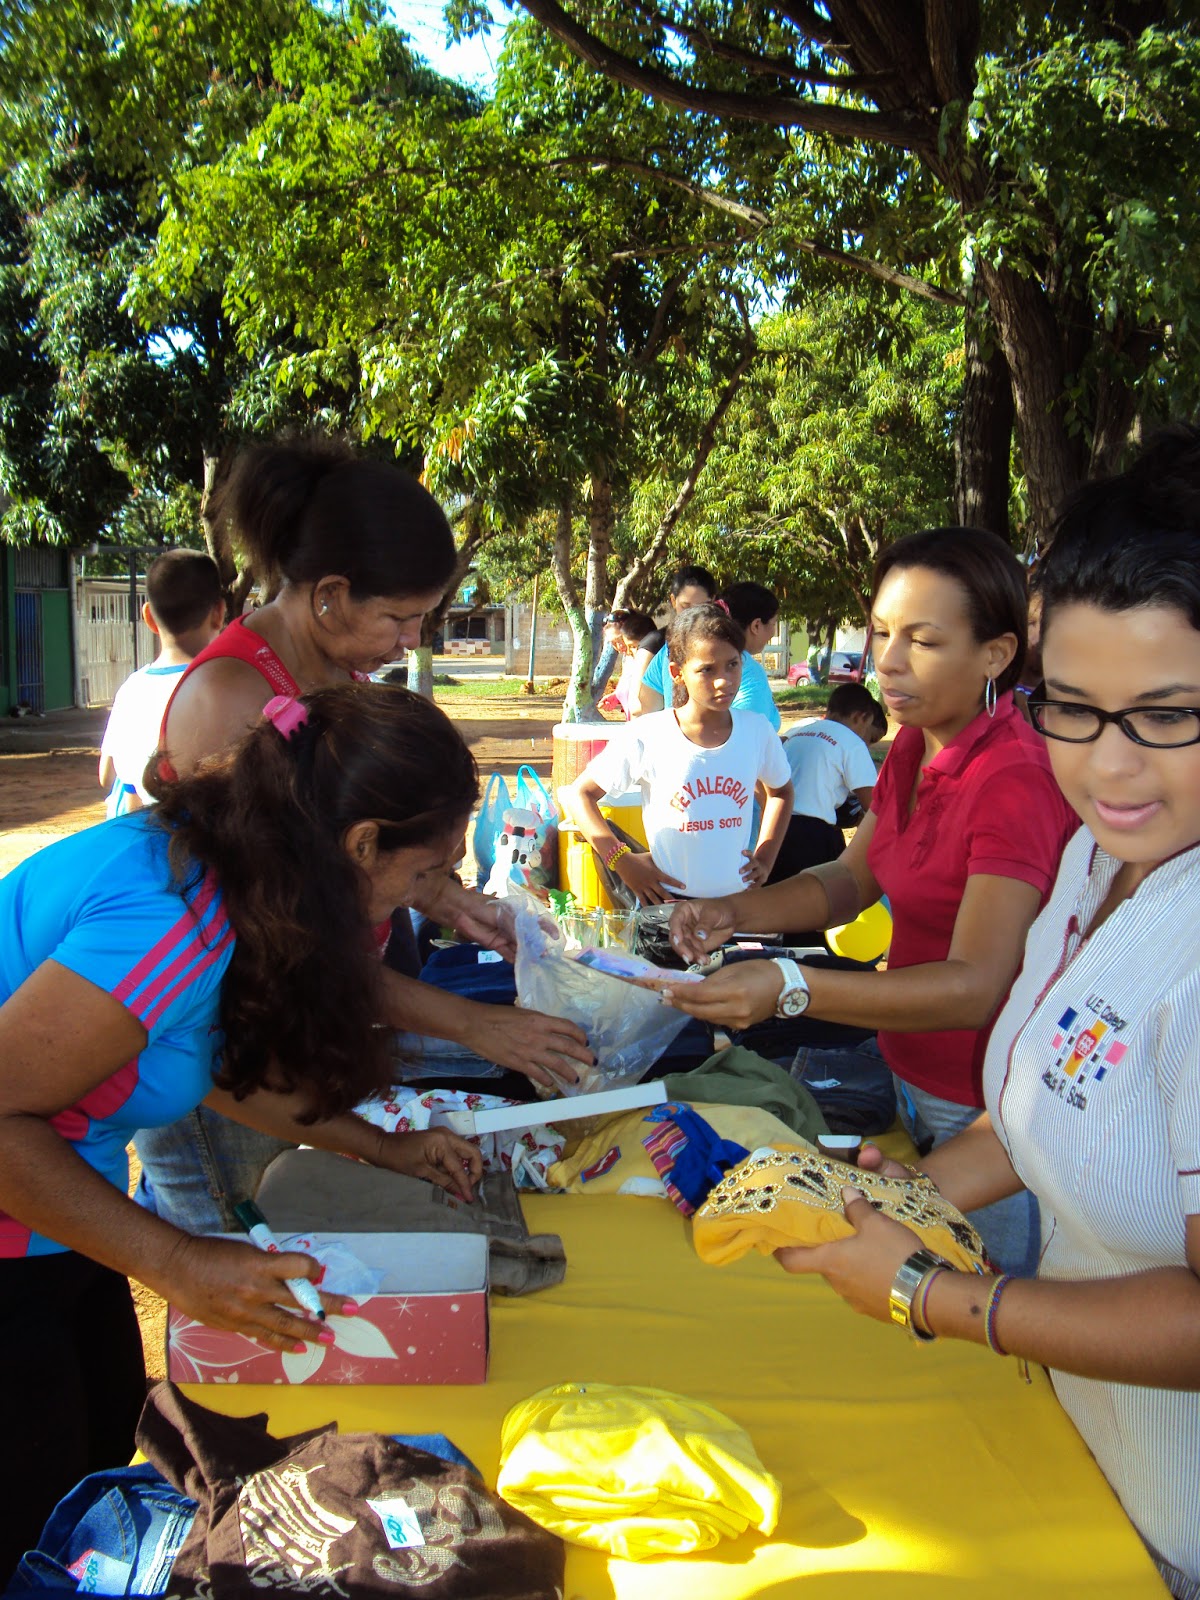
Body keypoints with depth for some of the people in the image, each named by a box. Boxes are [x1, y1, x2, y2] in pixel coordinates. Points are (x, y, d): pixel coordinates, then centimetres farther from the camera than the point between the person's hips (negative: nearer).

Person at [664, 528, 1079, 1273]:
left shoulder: (1017, 779, -25)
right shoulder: (914, 750, 3)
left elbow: (976, 987, -31)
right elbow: (852, 881, 10)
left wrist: (791, 989, -43)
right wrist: (735, 912, -9)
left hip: (979, 1106, -8)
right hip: (905, 1067, 8)